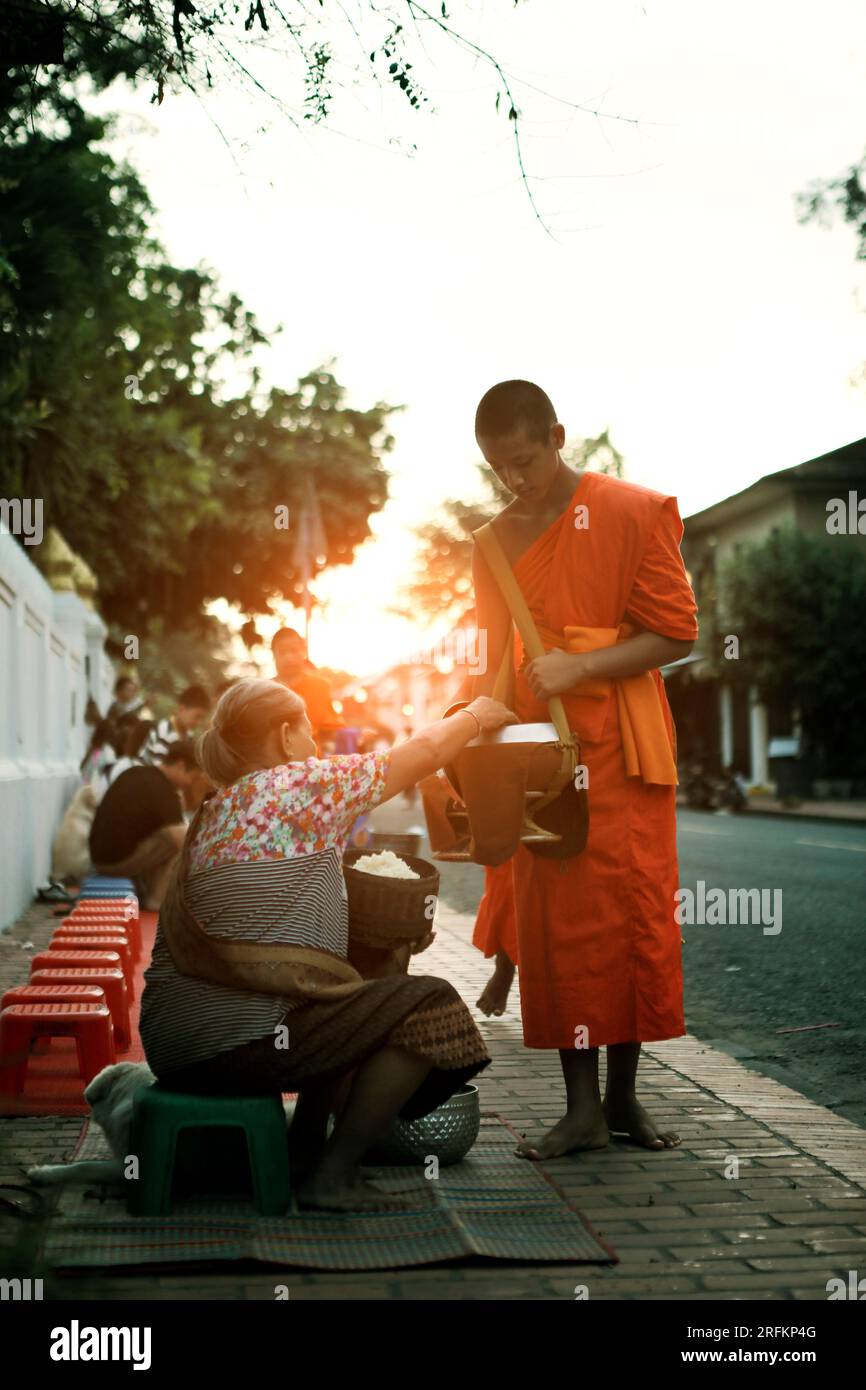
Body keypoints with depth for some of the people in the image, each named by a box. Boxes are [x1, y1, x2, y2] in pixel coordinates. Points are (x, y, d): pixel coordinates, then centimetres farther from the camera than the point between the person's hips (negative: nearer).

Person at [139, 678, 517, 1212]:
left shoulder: (211, 812, 19)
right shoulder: (306, 782, -3)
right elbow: (424, 752, 8)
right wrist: (476, 714, 28)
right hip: (239, 1041, -9)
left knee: (344, 1003, 28)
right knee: (427, 1003, -1)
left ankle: (305, 1149, 25)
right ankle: (332, 1176, 1)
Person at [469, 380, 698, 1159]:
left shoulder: (634, 514, -4)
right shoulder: (494, 546, 12)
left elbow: (676, 634, -7)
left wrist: (581, 666, -18)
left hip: (621, 754, -3)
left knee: (634, 918, 0)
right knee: (554, 927, 1)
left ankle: (624, 1096, 13)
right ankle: (582, 1109, 7)